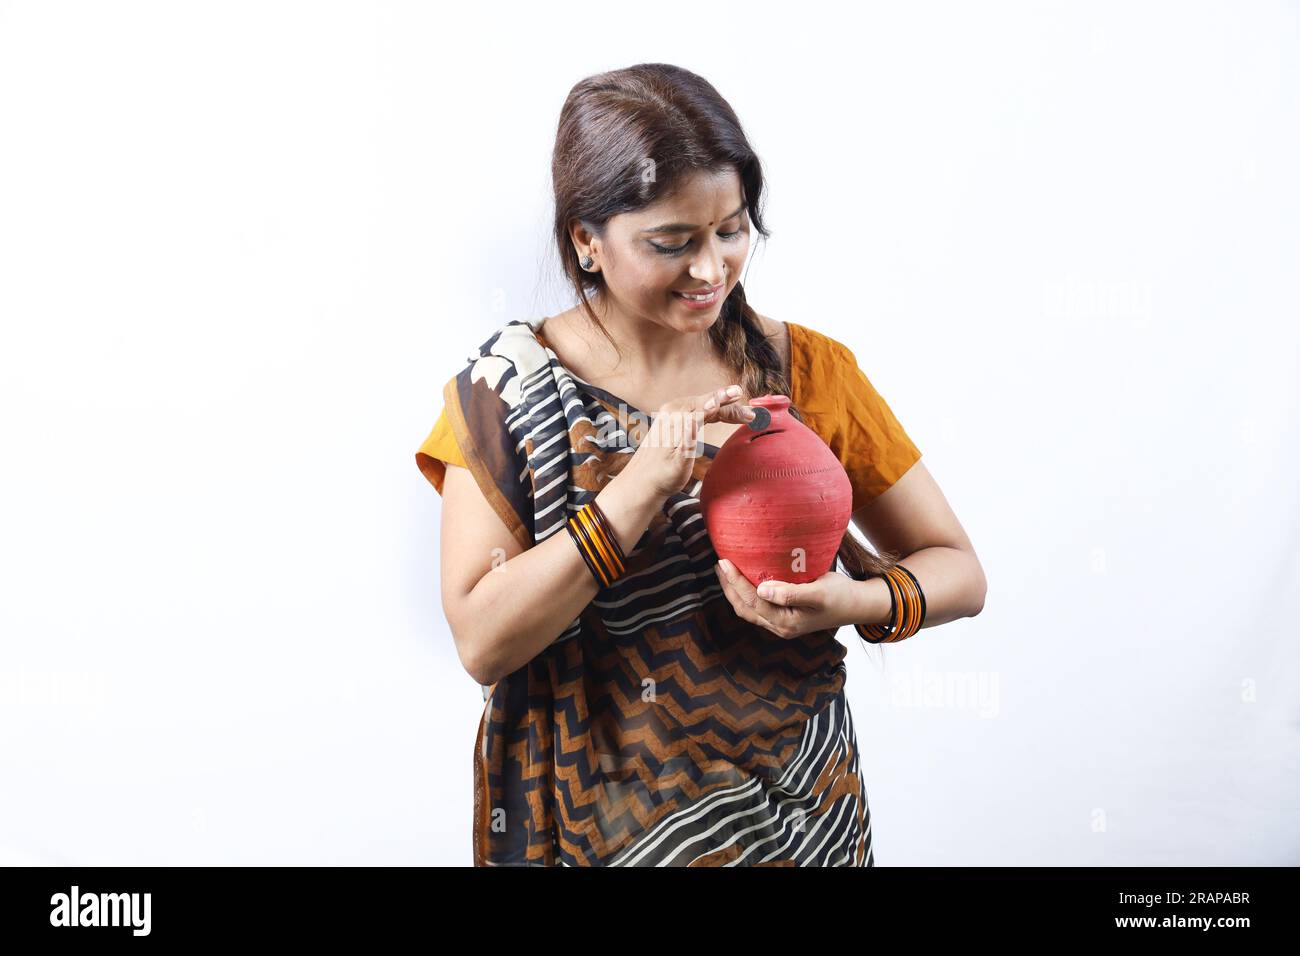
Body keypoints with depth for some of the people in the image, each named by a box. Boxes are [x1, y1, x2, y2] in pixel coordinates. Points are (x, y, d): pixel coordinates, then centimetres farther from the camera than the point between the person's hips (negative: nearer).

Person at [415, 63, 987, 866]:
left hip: (794, 815, 2)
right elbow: (483, 642, -17)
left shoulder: (810, 372, -6)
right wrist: (642, 485, -28)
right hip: (592, 821, -1)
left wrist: (853, 601, -24)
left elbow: (959, 571, -3)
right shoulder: (509, 392, -10)